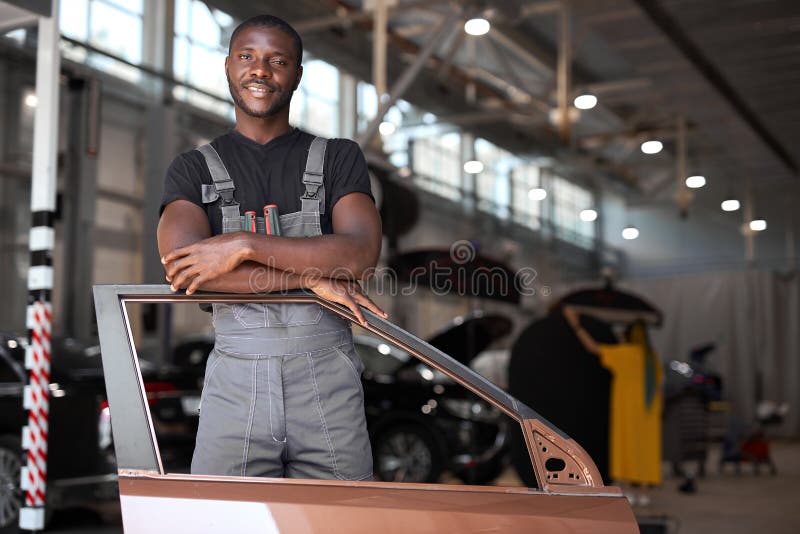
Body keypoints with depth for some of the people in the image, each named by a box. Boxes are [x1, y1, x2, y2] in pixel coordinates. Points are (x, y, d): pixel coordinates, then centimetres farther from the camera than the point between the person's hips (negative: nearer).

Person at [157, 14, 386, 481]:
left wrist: (243, 245, -13)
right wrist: (310, 275, -11)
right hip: (235, 379, 0)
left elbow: (362, 250, -6)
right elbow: (180, 261, -7)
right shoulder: (194, 169, 12)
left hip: (327, 374, 0)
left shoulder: (338, 157, 11)